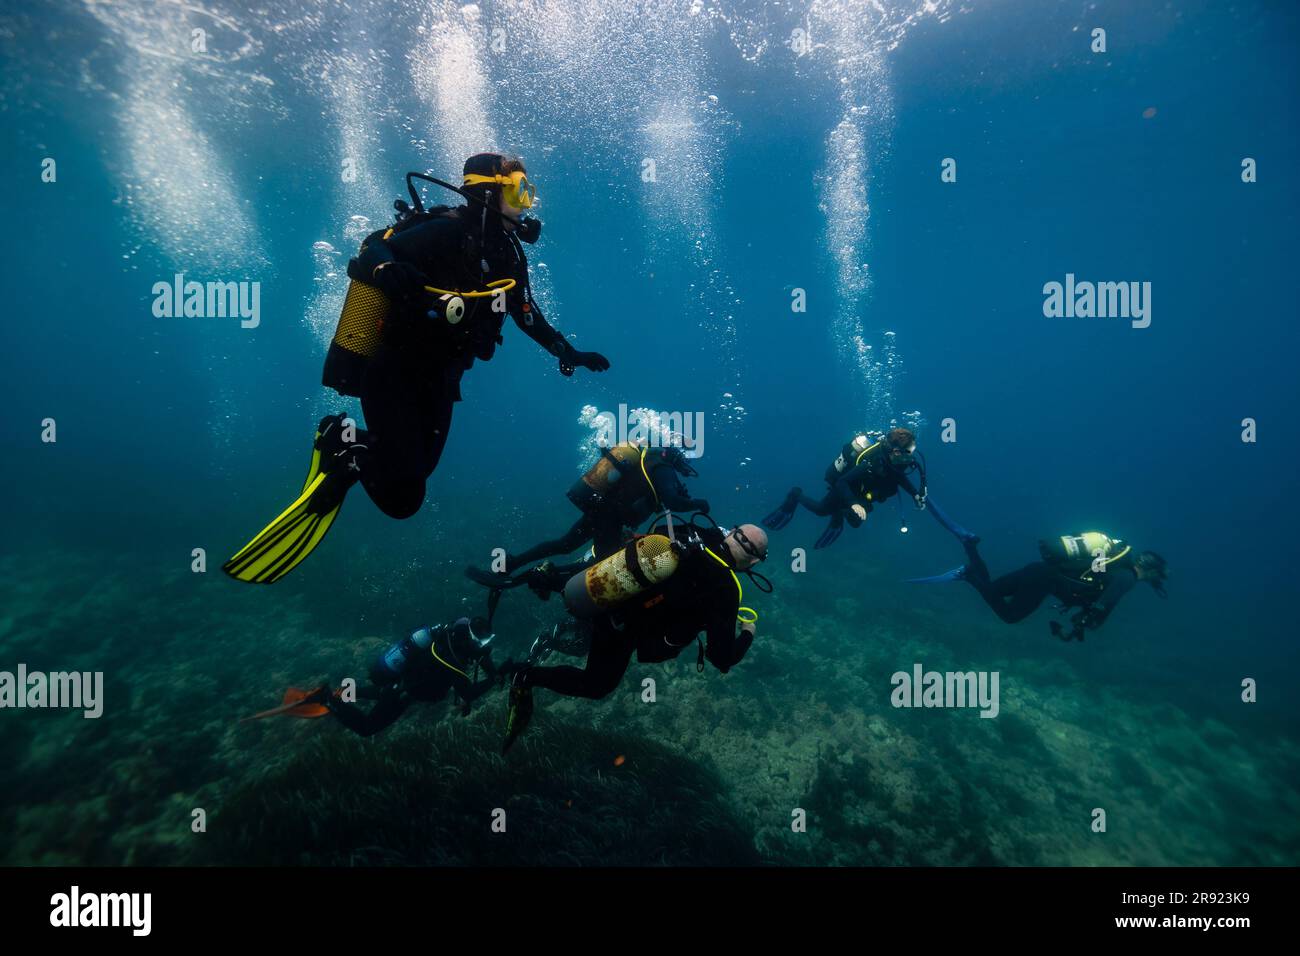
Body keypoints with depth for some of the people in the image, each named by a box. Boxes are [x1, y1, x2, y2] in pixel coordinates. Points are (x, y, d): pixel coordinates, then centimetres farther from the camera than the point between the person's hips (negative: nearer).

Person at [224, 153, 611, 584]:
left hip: (436, 380, 8)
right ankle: (345, 442, 10)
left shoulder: (506, 250, 7)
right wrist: (388, 269, -47)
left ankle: (346, 442, 34)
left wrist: (570, 352, 15)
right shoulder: (449, 231, -18)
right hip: (396, 373, -8)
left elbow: (527, 313, 18)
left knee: (411, 475, 17)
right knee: (402, 497, -13)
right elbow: (368, 256, -25)